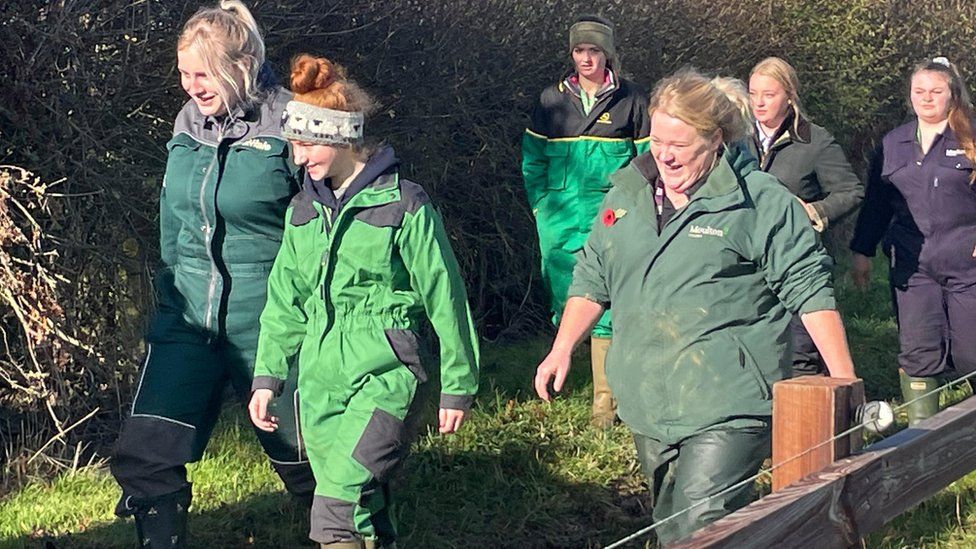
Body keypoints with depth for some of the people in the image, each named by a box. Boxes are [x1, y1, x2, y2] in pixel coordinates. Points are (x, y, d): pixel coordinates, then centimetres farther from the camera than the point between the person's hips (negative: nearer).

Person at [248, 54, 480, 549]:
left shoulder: (403, 205, -8)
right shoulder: (304, 208, 10)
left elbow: (443, 298, -4)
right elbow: (285, 301, 17)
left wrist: (457, 386, -2)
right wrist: (268, 376, 12)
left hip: (385, 377, -6)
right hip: (319, 379, 6)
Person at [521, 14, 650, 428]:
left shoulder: (630, 100, 4)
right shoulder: (552, 100, 11)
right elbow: (531, 157, 15)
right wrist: (541, 204, 6)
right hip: (560, 220, 3)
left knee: (605, 305, -7)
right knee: (563, 302, 6)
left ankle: (605, 400, -3)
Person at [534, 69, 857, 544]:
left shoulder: (760, 201, -6)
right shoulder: (626, 194, 11)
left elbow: (809, 289, -5)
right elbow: (592, 279, 20)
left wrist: (844, 380, -8)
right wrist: (562, 349, 10)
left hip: (727, 404, -6)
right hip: (650, 406, 6)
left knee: (704, 527, -17)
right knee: (670, 527, 15)